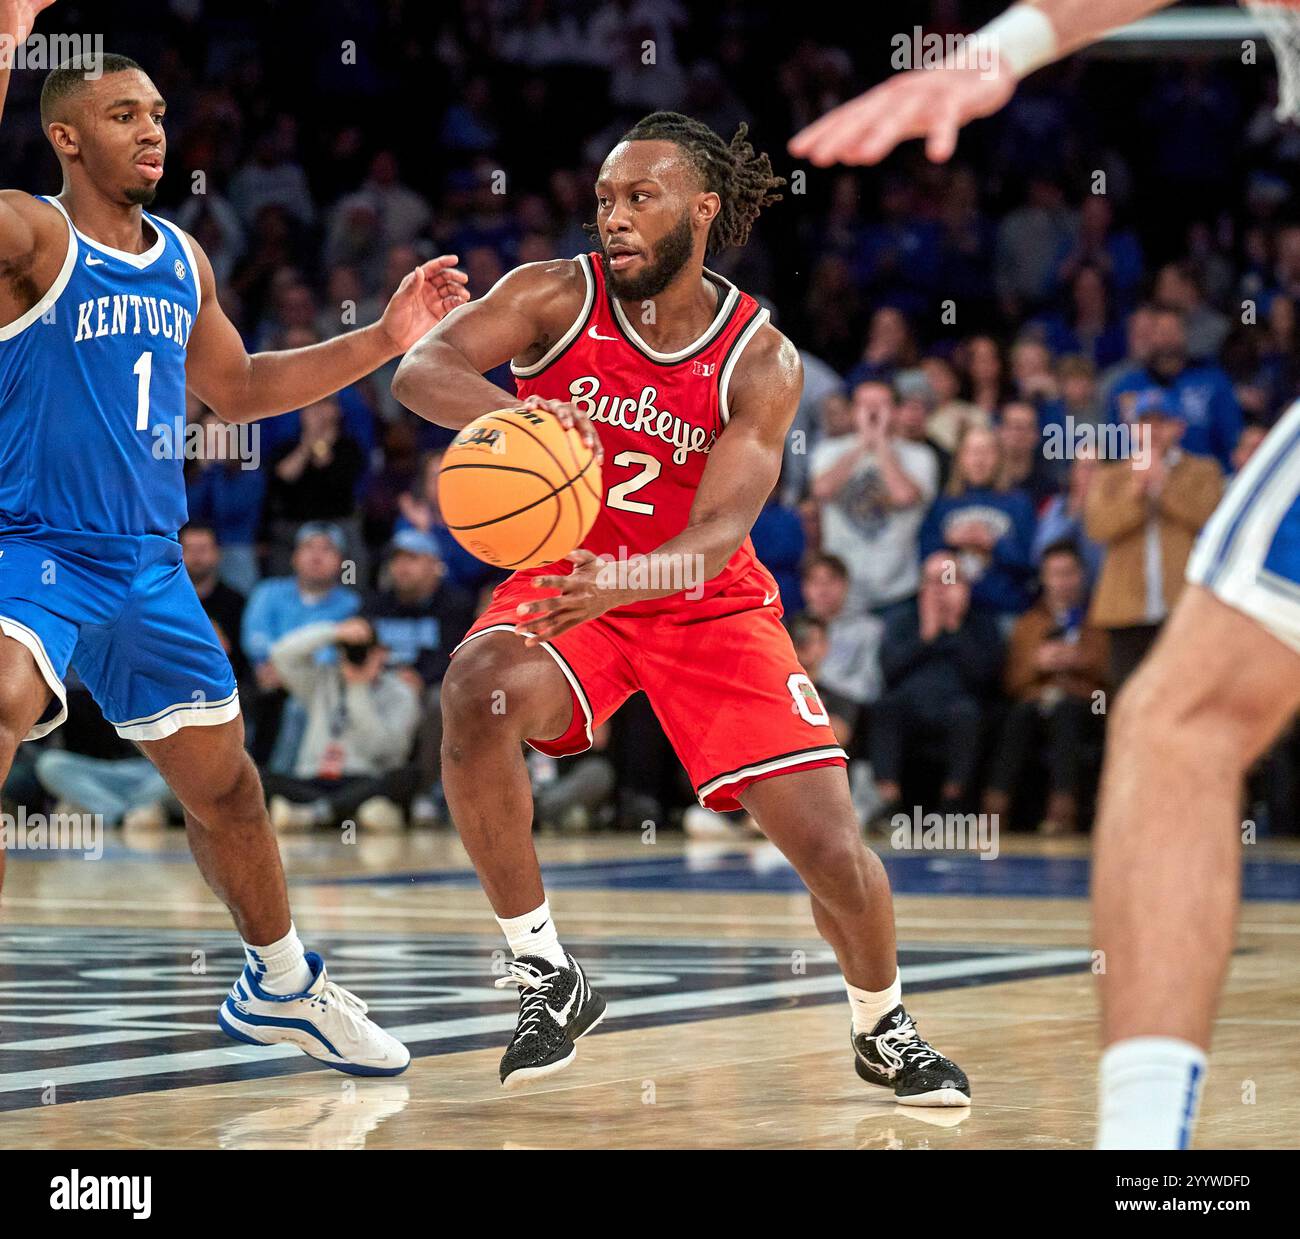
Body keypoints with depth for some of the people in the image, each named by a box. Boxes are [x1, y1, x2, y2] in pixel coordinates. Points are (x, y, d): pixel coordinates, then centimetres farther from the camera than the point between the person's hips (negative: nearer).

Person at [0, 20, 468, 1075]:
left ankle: (281, 985, 38)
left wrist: (385, 340, 18)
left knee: (224, 783, 17)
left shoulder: (185, 260, 10)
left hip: (148, 564, 7)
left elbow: (239, 389, 25)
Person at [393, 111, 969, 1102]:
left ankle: (883, 1029, 23)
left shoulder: (761, 361, -13)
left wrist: (619, 579, -43)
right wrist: (503, 410, -49)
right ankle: (545, 974, -19)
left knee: (830, 845, -10)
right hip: (566, 579, 0)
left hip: (709, 606, 0)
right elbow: (421, 370, -26)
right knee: (479, 692, -35)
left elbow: (718, 536, -22)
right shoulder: (556, 296, -12)